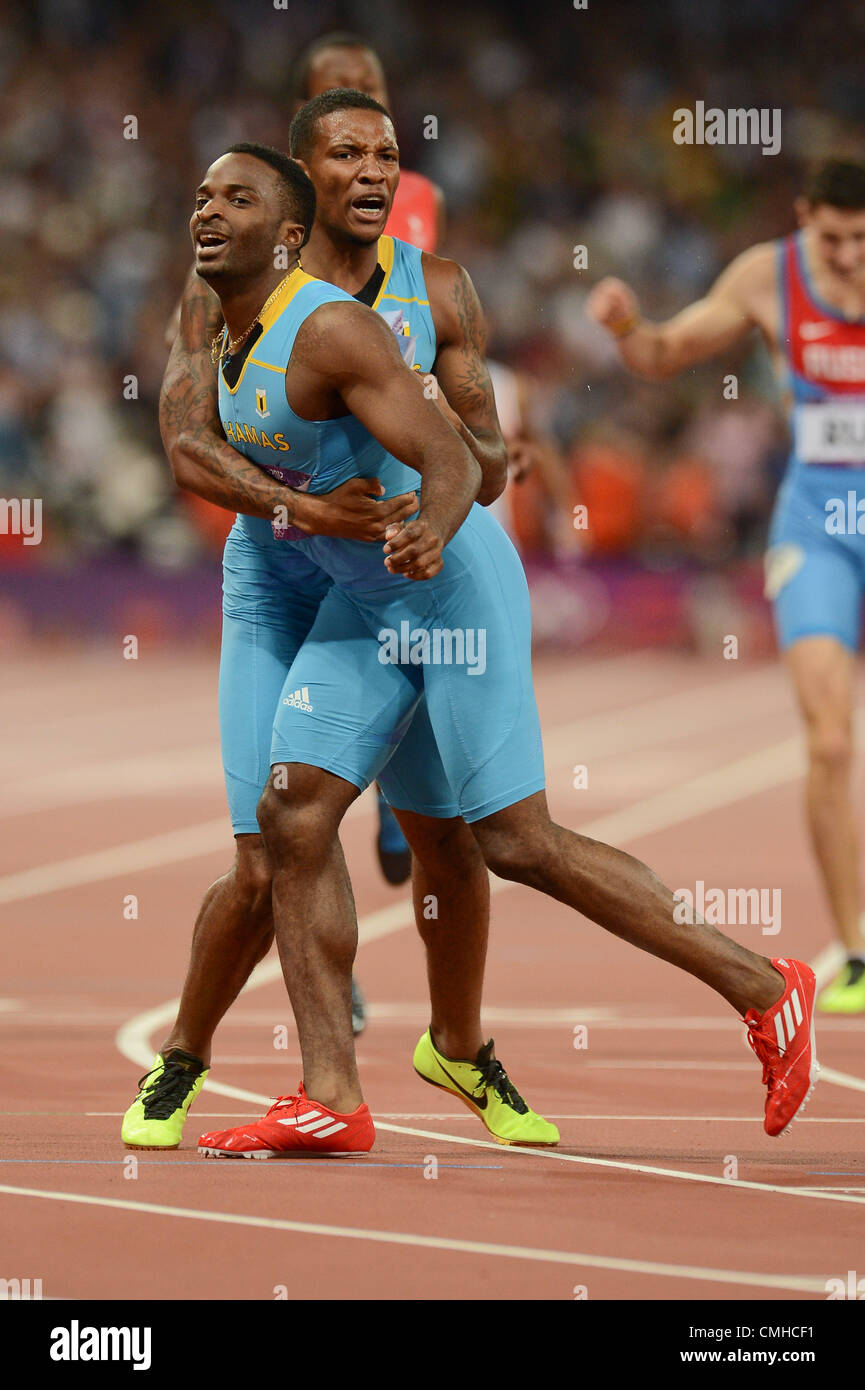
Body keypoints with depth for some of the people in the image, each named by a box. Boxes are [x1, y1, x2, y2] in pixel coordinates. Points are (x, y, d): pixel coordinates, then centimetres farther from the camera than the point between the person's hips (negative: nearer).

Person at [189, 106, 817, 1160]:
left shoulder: (327, 329, -21)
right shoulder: (223, 333, 6)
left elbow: (452, 465, -29)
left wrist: (431, 531, -47)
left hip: (455, 585, -9)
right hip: (359, 603, 9)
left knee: (516, 844, -9)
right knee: (294, 813, -6)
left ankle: (762, 991, 2)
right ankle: (331, 1101, -6)